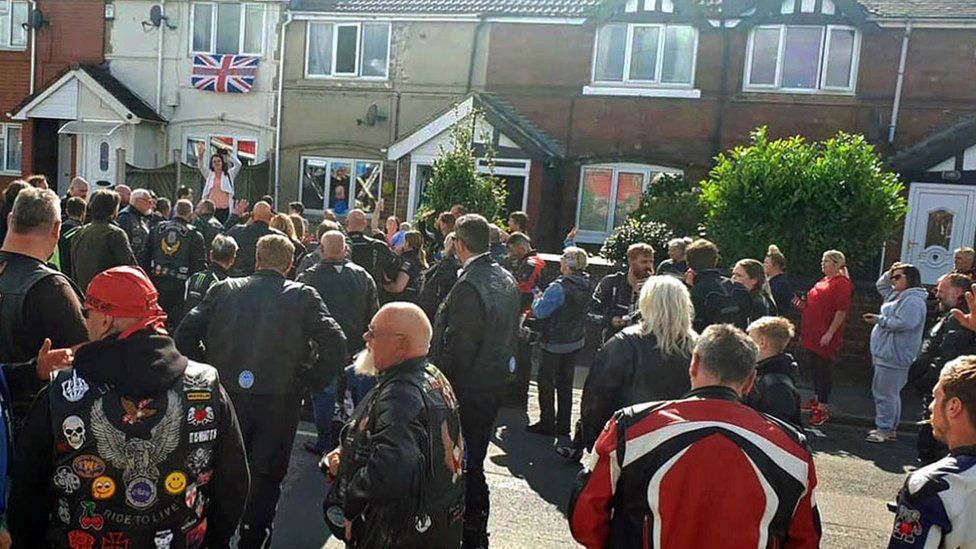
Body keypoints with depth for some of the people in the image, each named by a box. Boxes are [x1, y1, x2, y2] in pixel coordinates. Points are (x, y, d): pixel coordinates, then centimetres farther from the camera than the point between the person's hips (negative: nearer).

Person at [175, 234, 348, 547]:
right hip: (280, 402, -2)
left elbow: (185, 334, -1)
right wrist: (308, 384, -2)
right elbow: (336, 347, -13)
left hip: (226, 397, 2)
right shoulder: (303, 296, -2)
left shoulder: (224, 290, 4)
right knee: (266, 481, 14)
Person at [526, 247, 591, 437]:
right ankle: (563, 425, 25)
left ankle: (547, 424, 15)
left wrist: (538, 298, -4)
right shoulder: (586, 284, -3)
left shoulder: (559, 287, -26)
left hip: (555, 343, -7)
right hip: (576, 341, 7)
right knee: (565, 384, 16)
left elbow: (540, 311, -24)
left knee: (546, 383, 8)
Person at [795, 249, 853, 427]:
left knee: (824, 370, -4)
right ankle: (816, 399, 29)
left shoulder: (842, 284, -11)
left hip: (826, 337, -9)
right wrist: (803, 306, 7)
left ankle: (822, 408, 2)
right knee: (814, 368, 16)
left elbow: (842, 311, -17)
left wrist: (830, 333, -21)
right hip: (812, 334, 9)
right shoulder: (823, 281, 16)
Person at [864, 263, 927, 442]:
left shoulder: (913, 300, -14)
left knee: (885, 393, -6)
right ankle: (890, 428, 25)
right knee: (890, 393, 17)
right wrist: (889, 273, 13)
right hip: (886, 354, 11)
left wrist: (878, 319, -13)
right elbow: (881, 285, 32)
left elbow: (902, 323, -26)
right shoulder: (897, 295, 16)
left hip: (893, 356, -11)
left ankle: (884, 429, 1)